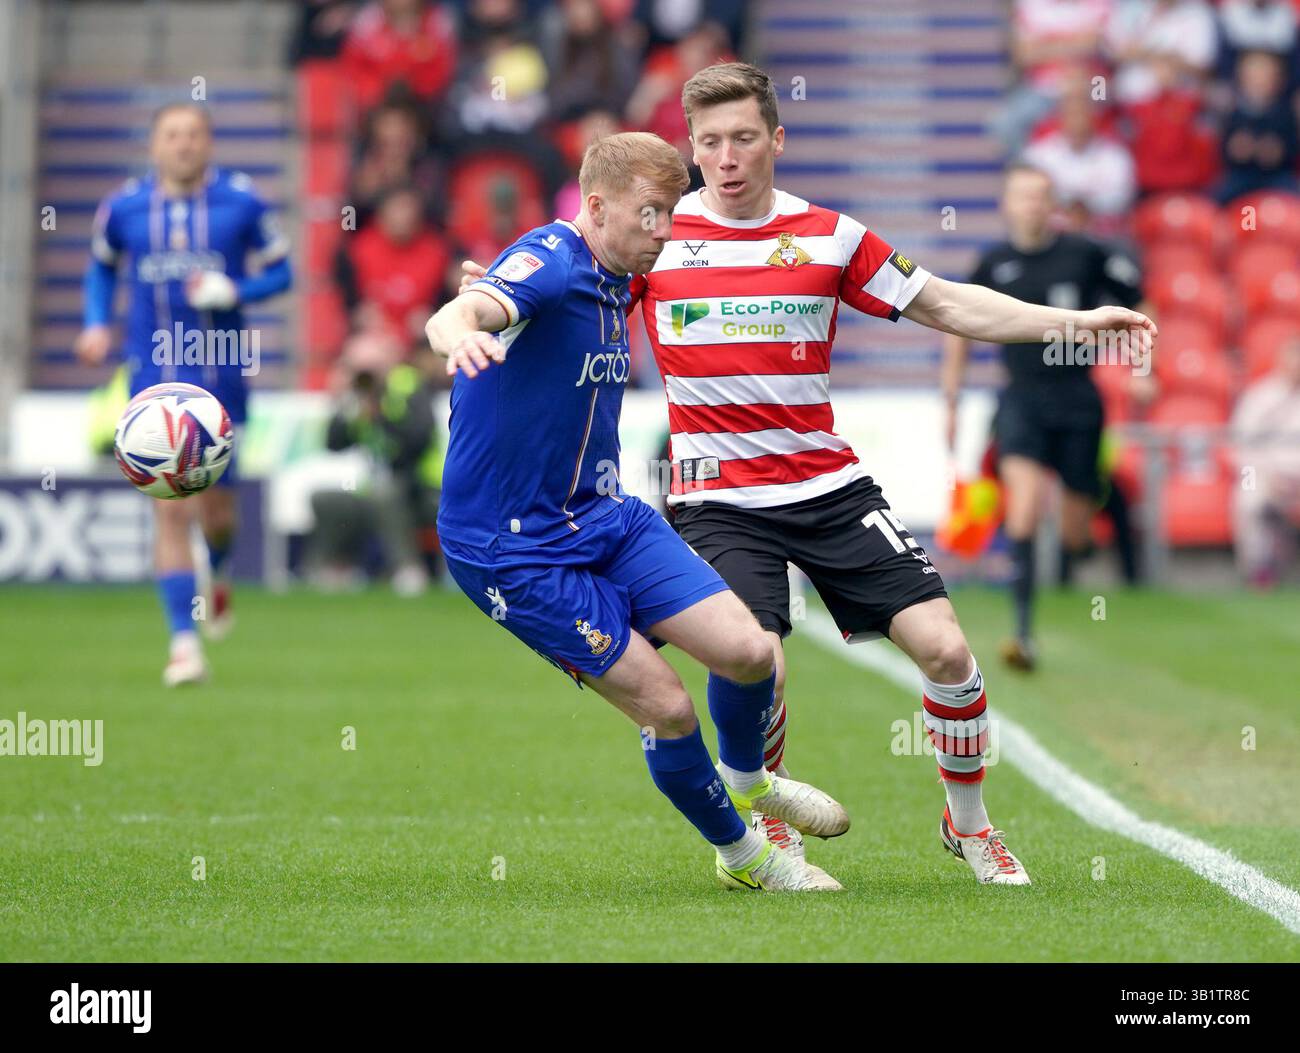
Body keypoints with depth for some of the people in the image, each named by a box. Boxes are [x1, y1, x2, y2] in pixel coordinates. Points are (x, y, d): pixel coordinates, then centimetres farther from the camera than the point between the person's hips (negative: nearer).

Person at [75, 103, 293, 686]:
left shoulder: (242, 203, -4)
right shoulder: (122, 209, 0)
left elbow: (280, 271, 4)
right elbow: (101, 266, 19)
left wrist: (235, 292, -15)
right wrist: (97, 324, 3)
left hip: (221, 376, 0)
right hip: (154, 377, 0)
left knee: (214, 510, 8)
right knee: (169, 510, -10)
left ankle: (218, 575, 45)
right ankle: (184, 642, -7)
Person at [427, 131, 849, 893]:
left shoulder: (614, 282, 7)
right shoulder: (548, 263, -20)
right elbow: (466, 310, -44)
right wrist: (460, 334, -65)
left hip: (605, 516, 8)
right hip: (517, 551, -8)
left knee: (748, 651, -5)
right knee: (668, 708, -9)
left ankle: (748, 777, 26)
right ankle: (740, 853, 15)